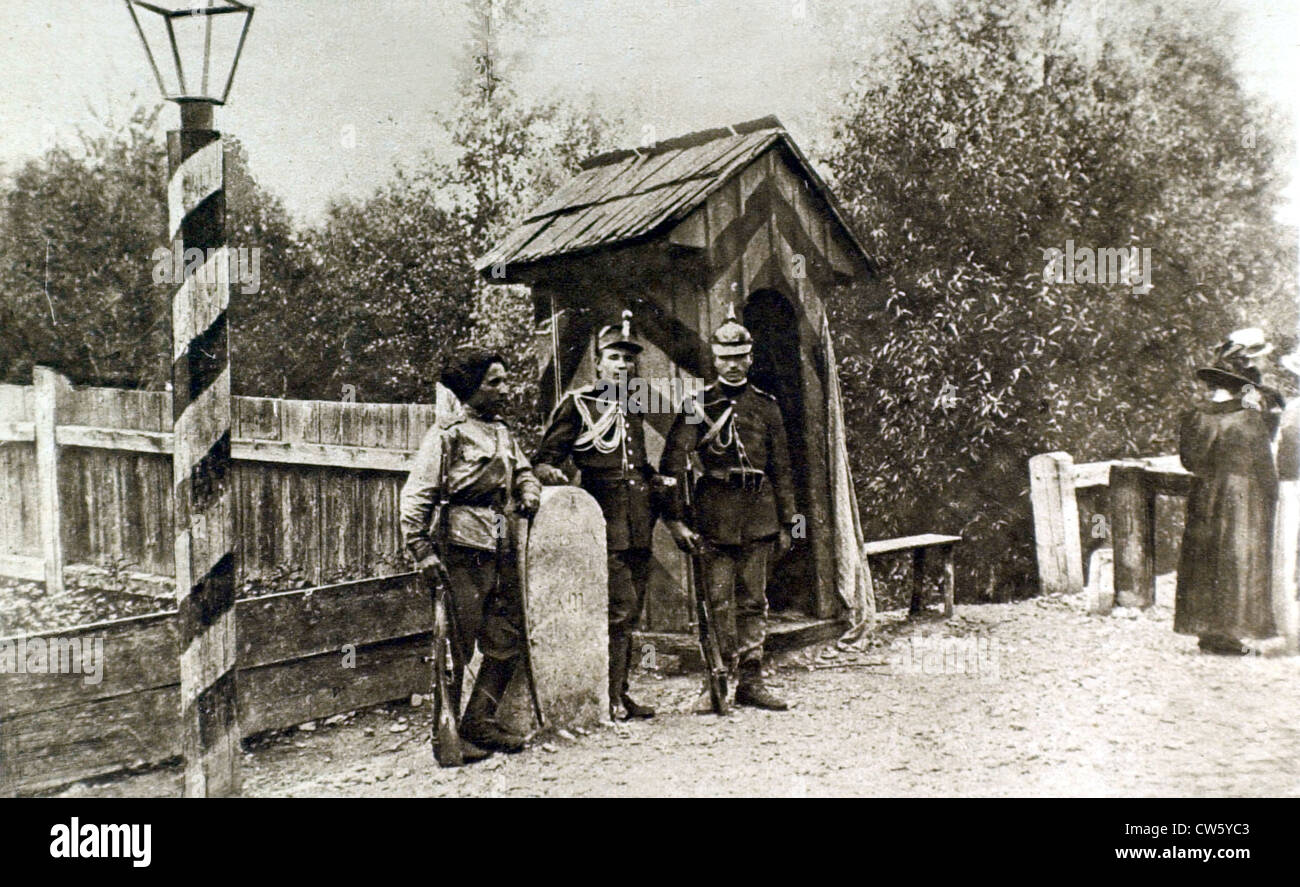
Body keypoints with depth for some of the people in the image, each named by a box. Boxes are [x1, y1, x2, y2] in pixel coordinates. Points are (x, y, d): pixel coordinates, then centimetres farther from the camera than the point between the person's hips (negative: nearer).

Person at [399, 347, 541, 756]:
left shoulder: (502, 433, 15)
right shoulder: (448, 434, -9)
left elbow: (523, 472, 30)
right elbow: (416, 494, -13)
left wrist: (529, 494, 6)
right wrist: (422, 550, -21)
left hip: (495, 550, 8)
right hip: (461, 552, -8)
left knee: (509, 638, 11)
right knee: (456, 646, -1)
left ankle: (479, 722, 24)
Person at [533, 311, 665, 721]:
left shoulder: (634, 409, 18)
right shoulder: (577, 404, -2)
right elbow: (544, 458, -3)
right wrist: (553, 474, -23)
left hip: (638, 523, 7)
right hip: (605, 518, -7)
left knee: (630, 610, 10)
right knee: (621, 606, -11)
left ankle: (620, 692, 19)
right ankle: (611, 698, -1)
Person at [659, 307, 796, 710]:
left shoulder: (766, 406, 10)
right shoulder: (698, 406, 1)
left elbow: (781, 468, 14)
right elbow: (672, 465, -4)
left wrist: (785, 523, 11)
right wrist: (676, 518, -13)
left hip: (758, 515, 3)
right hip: (715, 515, -3)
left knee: (753, 600, 7)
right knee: (719, 600, -1)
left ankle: (751, 682, 13)